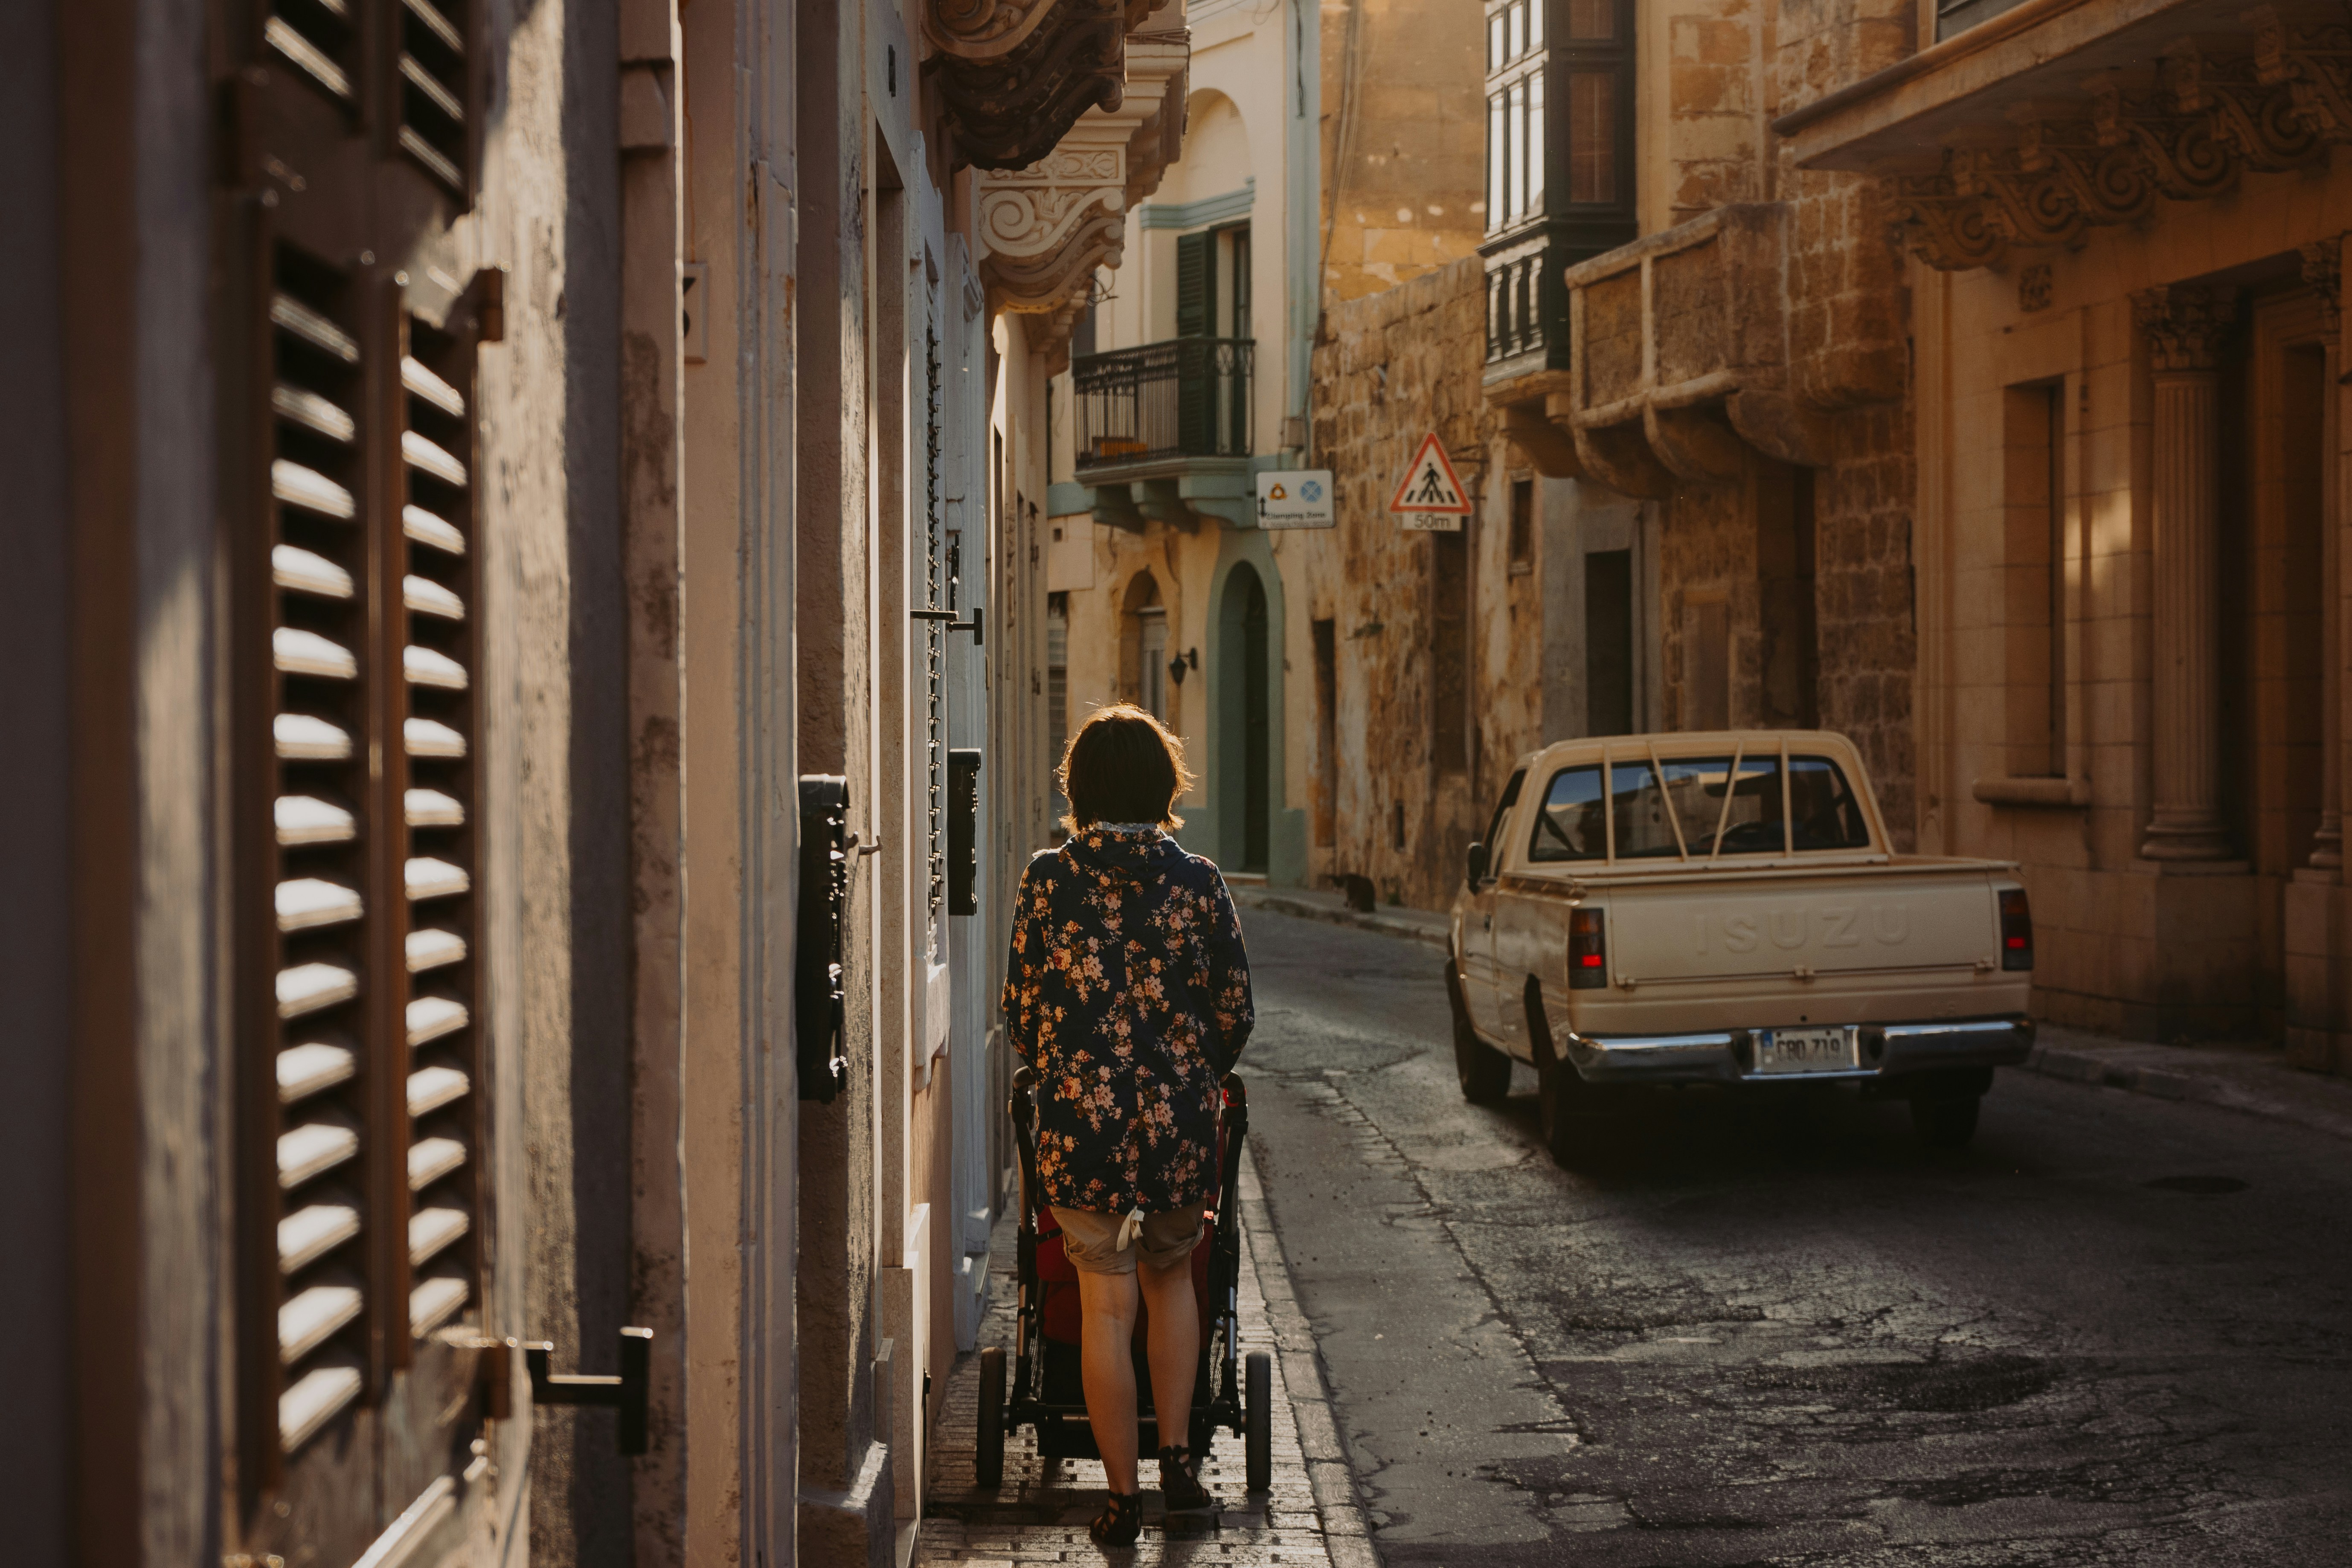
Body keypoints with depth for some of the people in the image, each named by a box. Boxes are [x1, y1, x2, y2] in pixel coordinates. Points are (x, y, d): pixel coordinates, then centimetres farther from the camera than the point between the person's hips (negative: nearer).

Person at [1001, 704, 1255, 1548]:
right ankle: (1177, 1454, 17)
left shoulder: (1049, 879, -3)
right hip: (1179, 1125, 1)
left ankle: (1123, 1495, 7)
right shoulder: (1197, 883, -1)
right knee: (1171, 1277, 23)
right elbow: (1233, 1012, 3)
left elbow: (1021, 1009, 1)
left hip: (1080, 1125, -1)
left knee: (1107, 1307, 4)